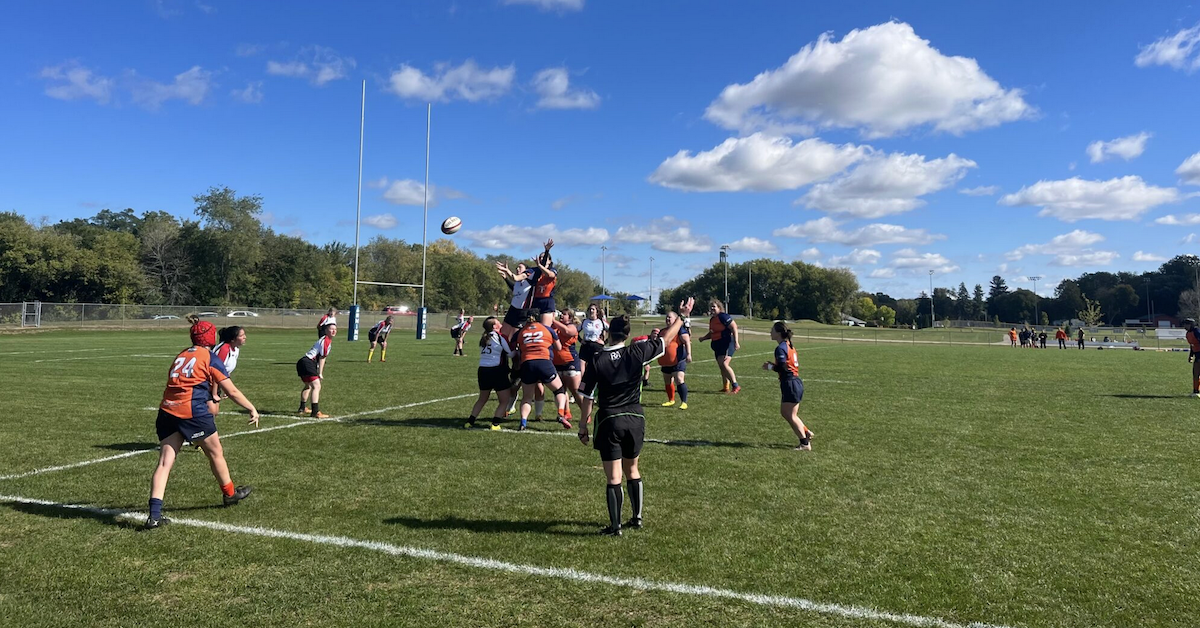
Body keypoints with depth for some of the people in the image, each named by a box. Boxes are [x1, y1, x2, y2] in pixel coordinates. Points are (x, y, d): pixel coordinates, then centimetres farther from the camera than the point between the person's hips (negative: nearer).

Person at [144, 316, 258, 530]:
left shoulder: (181, 355, 19)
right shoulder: (210, 358, 1)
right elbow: (232, 392, 0)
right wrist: (253, 409, 9)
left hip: (167, 410, 5)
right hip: (194, 412, -5)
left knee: (165, 462, 1)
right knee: (215, 452, 15)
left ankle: (154, 514, -10)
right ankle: (230, 494, 34)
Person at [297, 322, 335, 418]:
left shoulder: (328, 340, 18)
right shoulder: (326, 340, -12)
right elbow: (322, 358, -14)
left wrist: (319, 372, 19)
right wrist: (320, 373, -10)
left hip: (303, 363, 11)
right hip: (308, 363, -11)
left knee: (308, 386, 28)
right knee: (316, 386, -18)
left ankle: (301, 409, 42)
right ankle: (316, 412, -24)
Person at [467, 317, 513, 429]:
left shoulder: (483, 338, 13)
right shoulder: (499, 337, -6)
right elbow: (511, 353, -2)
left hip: (483, 370, 6)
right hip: (497, 371, -6)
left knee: (482, 399, 22)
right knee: (504, 401, 6)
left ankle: (470, 421, 17)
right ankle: (495, 423, -5)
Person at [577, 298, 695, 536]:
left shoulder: (596, 361, -9)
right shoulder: (637, 353, -6)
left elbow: (587, 399, -6)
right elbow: (666, 339, 8)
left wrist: (583, 429, 4)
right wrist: (682, 316, 20)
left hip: (609, 422, -3)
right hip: (635, 419, 3)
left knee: (614, 478, 3)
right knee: (632, 470, 21)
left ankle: (615, 527, 9)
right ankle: (637, 517, 29)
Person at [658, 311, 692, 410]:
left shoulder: (680, 329, -8)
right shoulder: (662, 331, 15)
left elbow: (687, 342, -16)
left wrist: (688, 354, -26)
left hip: (678, 361, -8)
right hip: (665, 362, 8)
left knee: (679, 380, -17)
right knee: (667, 382, 17)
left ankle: (684, 402, -14)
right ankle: (671, 400, 33)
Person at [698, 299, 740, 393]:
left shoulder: (723, 317, -12)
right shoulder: (712, 320, 16)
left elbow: (734, 328, -17)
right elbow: (711, 333, 29)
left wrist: (736, 342, -24)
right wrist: (703, 338, 11)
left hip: (727, 343, -10)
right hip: (717, 345, 10)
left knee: (724, 364, -21)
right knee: (721, 367, 11)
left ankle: (736, 386, -19)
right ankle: (726, 387, 20)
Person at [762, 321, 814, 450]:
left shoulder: (780, 348, -15)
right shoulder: (790, 345, 14)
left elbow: (783, 368, -24)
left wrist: (770, 367, -7)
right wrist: (774, 365, 11)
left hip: (790, 384, -10)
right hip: (796, 382, 10)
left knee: (791, 416, -1)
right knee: (784, 412, 18)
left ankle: (805, 443, 4)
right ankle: (807, 433, 21)